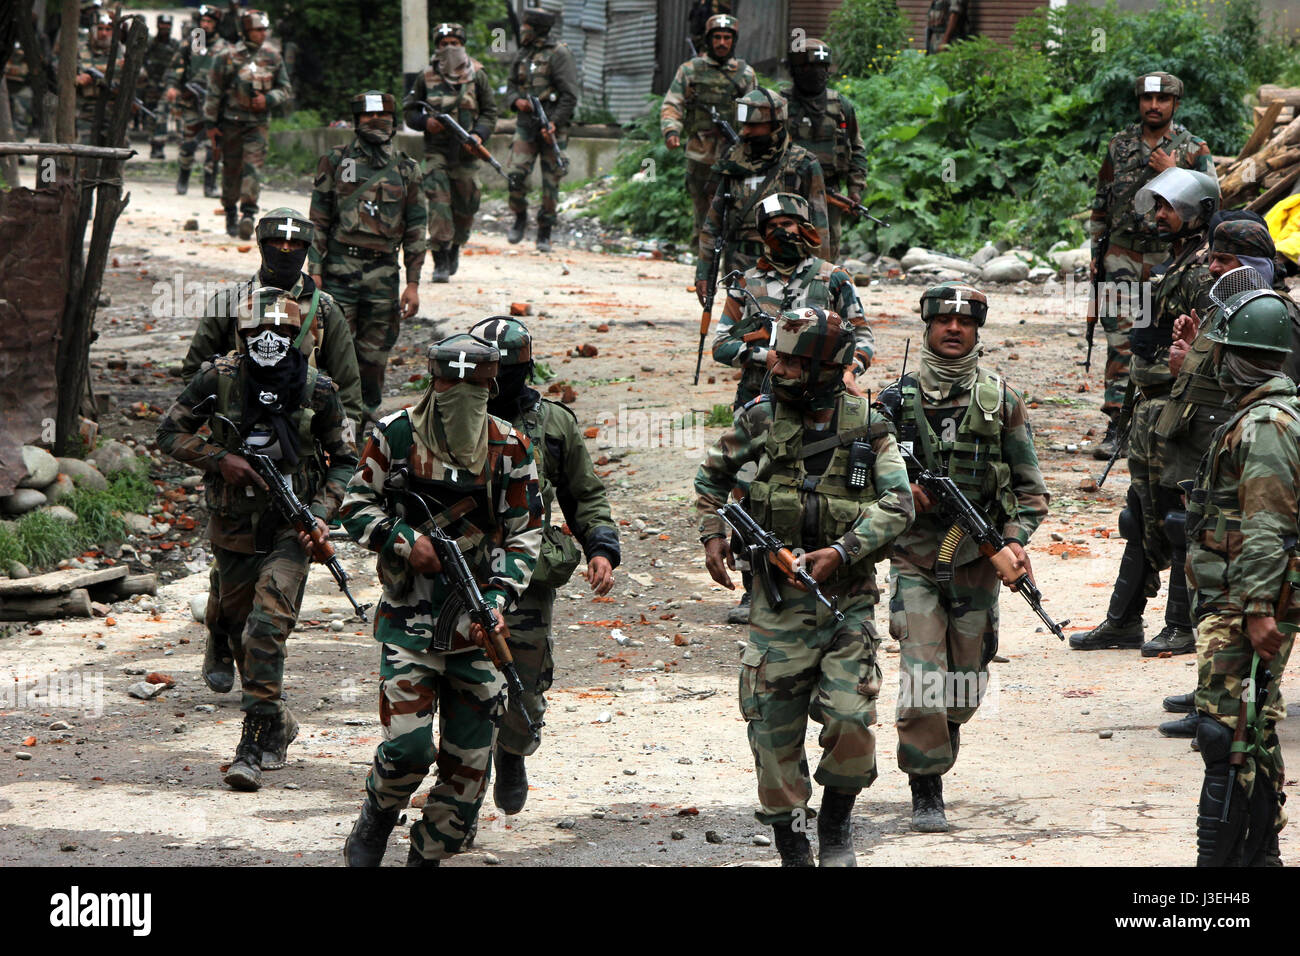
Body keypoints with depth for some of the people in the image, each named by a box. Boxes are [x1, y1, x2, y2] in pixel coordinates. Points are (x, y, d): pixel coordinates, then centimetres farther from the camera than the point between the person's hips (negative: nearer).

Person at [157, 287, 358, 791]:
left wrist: (322, 514, -7)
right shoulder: (218, 379, -7)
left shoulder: (316, 390, -6)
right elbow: (169, 431, 1)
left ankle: (255, 741, -17)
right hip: (234, 529, 3)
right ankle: (278, 727, 36)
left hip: (291, 528, -3)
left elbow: (343, 460, 6)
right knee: (240, 633, 15)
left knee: (267, 626, -20)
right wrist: (220, 458, -13)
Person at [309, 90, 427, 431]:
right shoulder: (335, 162, 5)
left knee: (374, 355, 6)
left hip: (383, 273, 2)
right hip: (340, 269, -2)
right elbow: (318, 220, 5)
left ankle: (366, 423, 18)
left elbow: (416, 230, 9)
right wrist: (314, 271, -3)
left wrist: (413, 283, 3)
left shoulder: (406, 170, 9)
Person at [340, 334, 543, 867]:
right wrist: (404, 541, -12)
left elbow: (525, 536, 4)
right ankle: (376, 820, 16)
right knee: (408, 746, -15)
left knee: (469, 761, 4)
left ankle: (429, 854, 22)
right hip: (409, 617, -2)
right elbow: (356, 507, 6)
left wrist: (498, 598, -11)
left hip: (477, 621, 2)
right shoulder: (395, 436, -1)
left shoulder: (510, 451, 2)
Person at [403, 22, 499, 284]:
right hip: (436, 151, -1)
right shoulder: (426, 77, 1)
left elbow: (490, 111, 6)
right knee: (437, 200, -15)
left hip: (466, 152, 1)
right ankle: (440, 261, -14)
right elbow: (409, 110, 9)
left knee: (465, 207, 9)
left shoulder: (477, 75, 2)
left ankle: (455, 248, 37)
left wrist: (479, 134, -11)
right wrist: (425, 122, -11)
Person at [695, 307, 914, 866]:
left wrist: (840, 552, -19)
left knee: (850, 720, -12)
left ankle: (836, 827, 14)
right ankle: (792, 850, 16)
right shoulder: (760, 419, 0)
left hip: (848, 598, -1)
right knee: (775, 729, 1)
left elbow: (897, 504, -9)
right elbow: (712, 476, 16)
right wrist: (712, 535, 3)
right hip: (778, 600, 1)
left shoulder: (866, 427, -3)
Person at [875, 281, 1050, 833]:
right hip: (914, 560, -1)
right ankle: (926, 792, -3)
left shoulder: (1002, 402, 2)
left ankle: (943, 737, 40)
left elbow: (1031, 489, 4)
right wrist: (901, 488, -13)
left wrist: (1012, 542, -11)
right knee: (923, 678, -12)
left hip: (978, 561, 2)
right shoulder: (896, 400, 1)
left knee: (966, 683, 10)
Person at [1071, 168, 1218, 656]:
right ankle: (1123, 622, 19)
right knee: (1142, 519, 13)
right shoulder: (1167, 270, 17)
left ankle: (1183, 628, 2)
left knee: (1180, 519, -4)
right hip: (1149, 408, 10)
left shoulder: (1202, 276, -14)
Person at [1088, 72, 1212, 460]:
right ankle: (1116, 429, -8)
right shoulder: (1120, 145, 9)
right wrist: (1096, 252, 11)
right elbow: (1102, 202, 15)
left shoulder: (1193, 150, 0)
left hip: (1170, 259, -2)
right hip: (1123, 256, 2)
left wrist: (1173, 173, -15)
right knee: (1120, 339, -6)